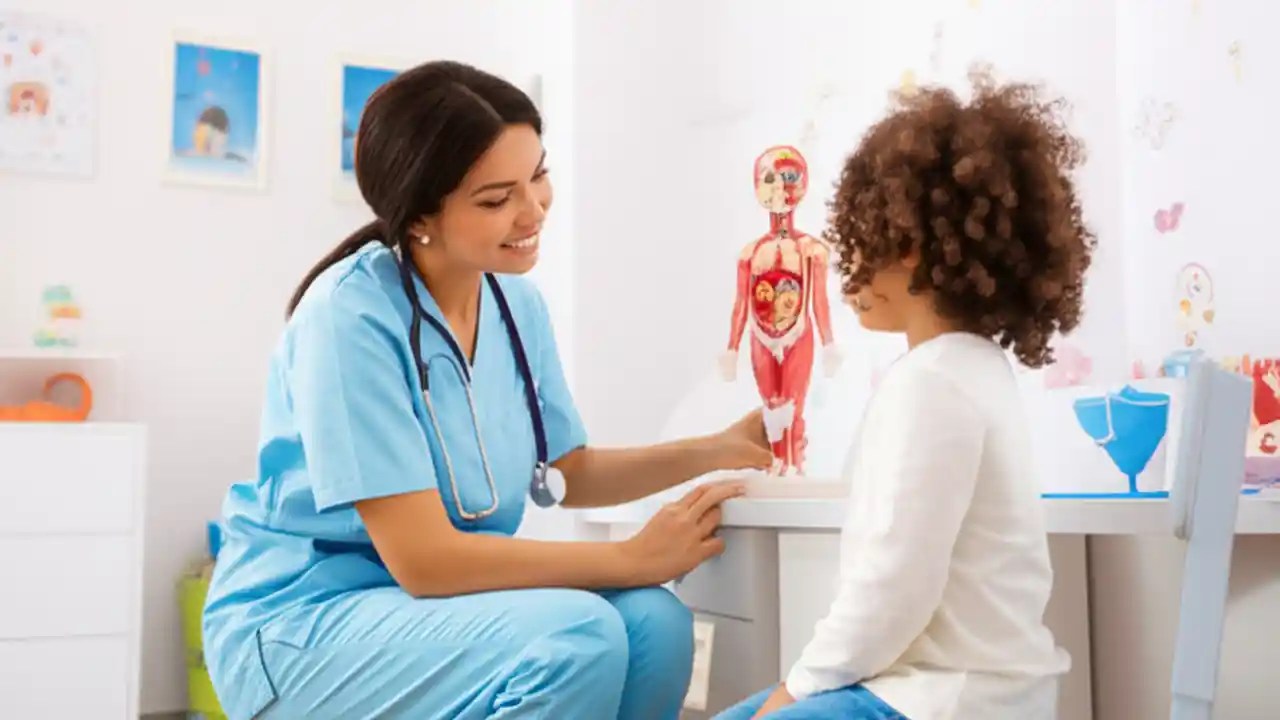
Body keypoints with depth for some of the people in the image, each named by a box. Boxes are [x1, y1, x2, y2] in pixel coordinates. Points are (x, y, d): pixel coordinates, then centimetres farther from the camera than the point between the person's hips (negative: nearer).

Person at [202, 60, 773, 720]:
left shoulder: (515, 302, 0)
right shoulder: (352, 315, -23)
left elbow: (565, 475, 12)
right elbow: (422, 558, -25)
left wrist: (714, 450, -1)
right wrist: (633, 557, -21)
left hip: (432, 601, 7)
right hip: (301, 626, -6)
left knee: (654, 624, -18)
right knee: (576, 636, -28)